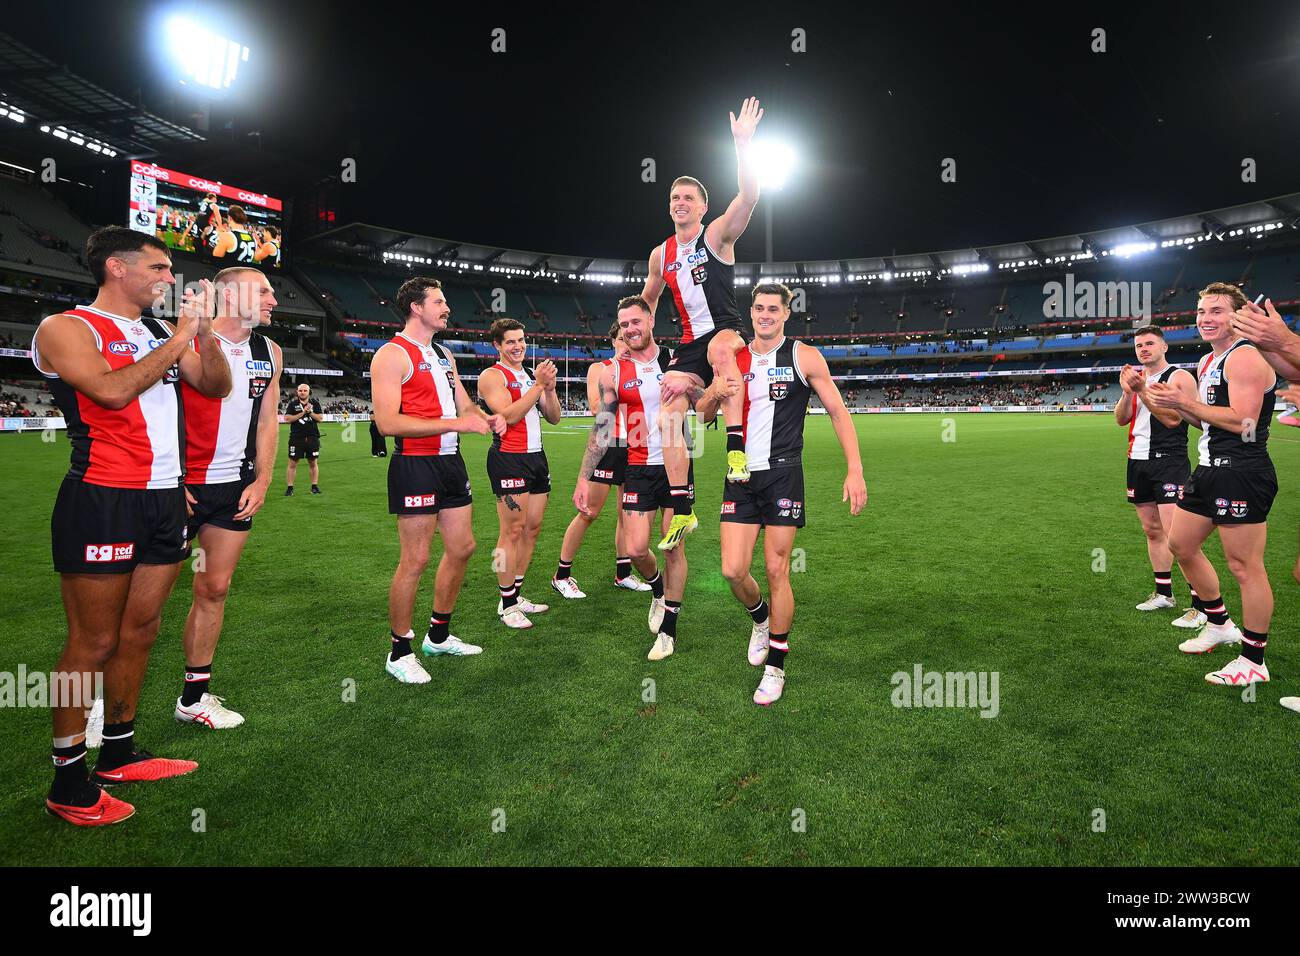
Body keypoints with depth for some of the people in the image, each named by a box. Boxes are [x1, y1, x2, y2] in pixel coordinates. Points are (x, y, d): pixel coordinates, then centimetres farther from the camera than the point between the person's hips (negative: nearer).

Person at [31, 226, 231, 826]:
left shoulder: (162, 335, 16)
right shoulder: (66, 328, -5)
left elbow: (216, 387, 11)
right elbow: (113, 391, -21)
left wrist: (204, 332, -3)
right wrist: (180, 338, -12)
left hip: (165, 498, 7)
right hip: (103, 501, -7)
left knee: (140, 631, 13)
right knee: (93, 644, -1)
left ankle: (119, 753, 28)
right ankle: (69, 783, 13)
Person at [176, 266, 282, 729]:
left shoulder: (269, 353, 10)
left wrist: (262, 482, 6)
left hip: (235, 489, 5)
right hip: (182, 487, -5)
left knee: (214, 590, 9)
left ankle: (195, 696, 21)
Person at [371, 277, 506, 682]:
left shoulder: (444, 355, 16)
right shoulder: (392, 355, -10)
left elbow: (464, 405, 22)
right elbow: (388, 422, -20)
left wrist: (486, 419, -2)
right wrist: (455, 423, -23)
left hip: (450, 462, 9)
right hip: (415, 466, -9)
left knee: (462, 548, 14)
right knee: (415, 560, -4)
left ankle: (439, 635, 30)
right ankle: (399, 653, 12)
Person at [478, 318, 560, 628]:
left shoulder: (531, 375, 19)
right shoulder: (492, 376, -5)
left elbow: (554, 418, 14)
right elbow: (509, 415, -19)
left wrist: (550, 388, -2)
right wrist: (539, 385, -18)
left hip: (536, 457, 8)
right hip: (509, 459, -8)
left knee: (532, 528, 9)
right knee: (512, 531, -8)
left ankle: (516, 593, 19)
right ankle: (507, 604, 0)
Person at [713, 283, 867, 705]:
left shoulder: (803, 357, -1)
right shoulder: (734, 359, 9)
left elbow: (838, 411, 0)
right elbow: (706, 413, 17)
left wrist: (855, 470, -9)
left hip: (783, 475, -3)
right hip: (741, 476, 3)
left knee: (776, 571, 1)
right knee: (733, 571, -3)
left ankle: (776, 666, 16)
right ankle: (760, 619, 32)